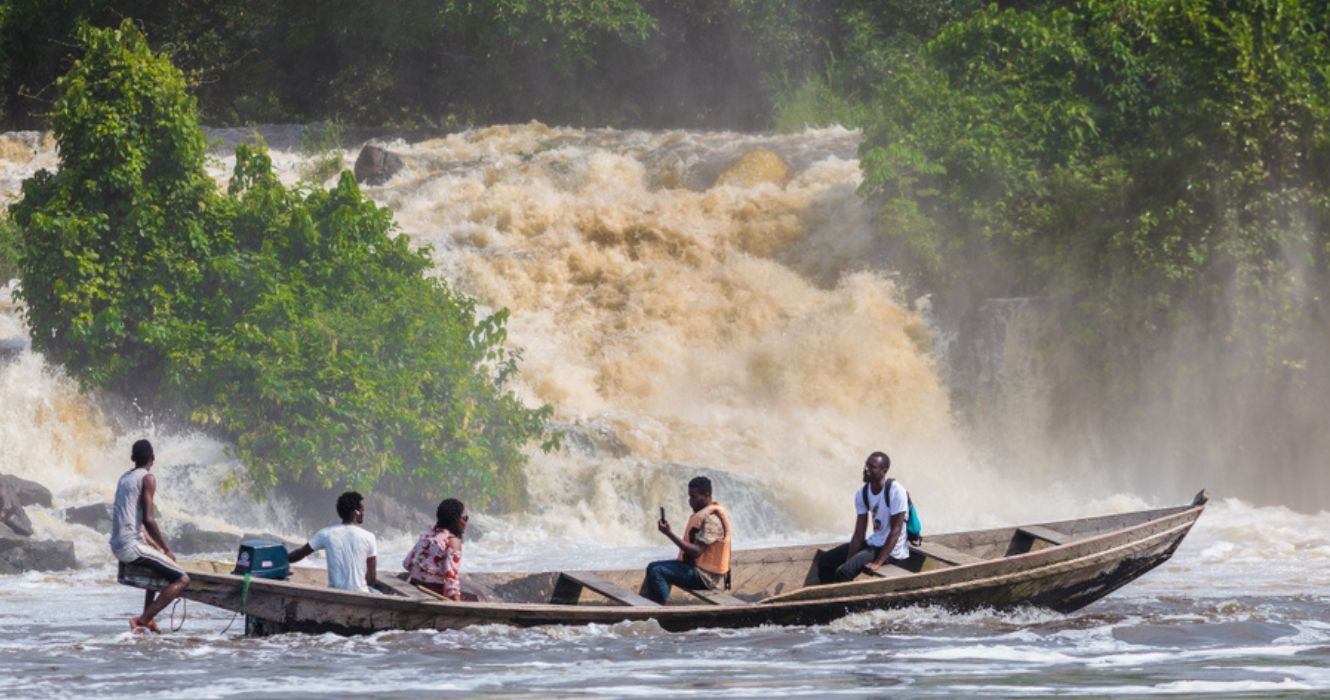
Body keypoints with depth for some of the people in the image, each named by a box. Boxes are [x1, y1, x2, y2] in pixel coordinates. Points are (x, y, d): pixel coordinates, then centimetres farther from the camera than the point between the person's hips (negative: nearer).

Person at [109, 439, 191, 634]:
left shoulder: (124, 478, 16)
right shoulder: (147, 479, -10)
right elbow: (148, 519, -17)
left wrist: (149, 541, 28)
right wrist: (166, 549, -7)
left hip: (117, 546, 9)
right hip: (132, 546, -9)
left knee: (157, 565, 38)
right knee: (182, 579, -10)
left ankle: (147, 617, 36)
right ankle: (142, 620, -18)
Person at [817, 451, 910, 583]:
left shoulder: (895, 491, -21)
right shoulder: (861, 493, -1)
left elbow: (895, 531, -21)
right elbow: (859, 533, 0)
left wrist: (878, 563, -28)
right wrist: (848, 561, -12)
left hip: (892, 550, -8)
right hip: (874, 543, 8)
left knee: (843, 572, -24)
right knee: (825, 560, 5)